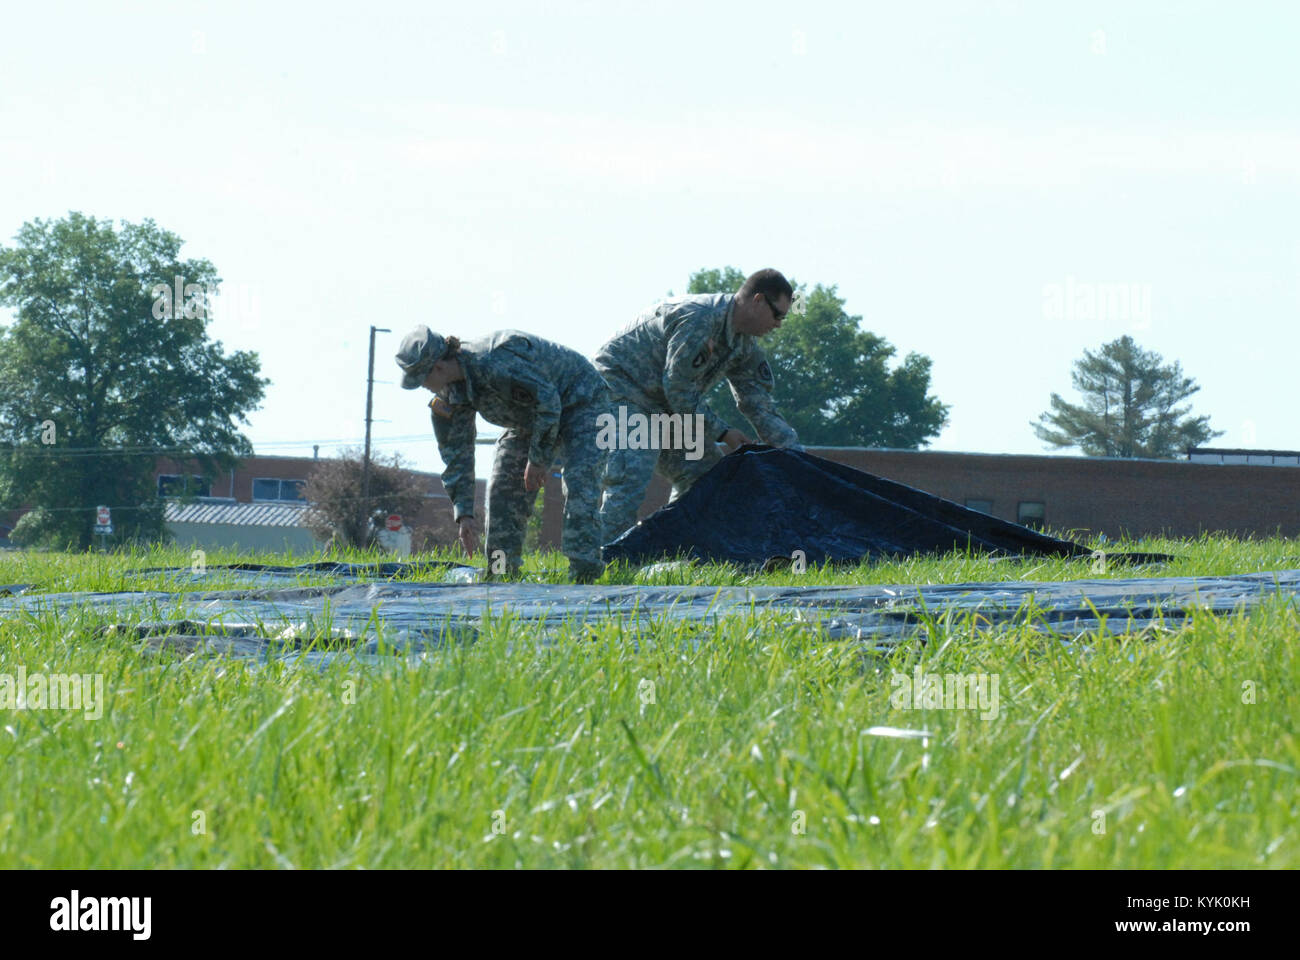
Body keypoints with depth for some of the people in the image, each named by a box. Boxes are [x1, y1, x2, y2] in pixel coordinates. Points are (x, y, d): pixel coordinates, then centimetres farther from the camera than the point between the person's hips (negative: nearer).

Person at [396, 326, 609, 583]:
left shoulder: (494, 366, -38)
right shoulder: (454, 391, -9)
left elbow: (547, 400, -31)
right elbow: (456, 452, -2)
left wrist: (538, 459, -22)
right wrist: (463, 514, -6)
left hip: (581, 400, -9)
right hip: (531, 417, 9)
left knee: (579, 482, -23)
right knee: (503, 486, 1)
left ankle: (585, 573, -27)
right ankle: (501, 570, 7)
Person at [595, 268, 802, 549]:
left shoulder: (745, 346, 4)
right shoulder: (698, 318, -28)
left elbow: (758, 404, 10)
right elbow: (678, 389, -26)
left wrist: (795, 452, 2)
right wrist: (721, 432, -18)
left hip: (666, 404, 10)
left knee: (703, 473, 8)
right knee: (632, 474, -26)